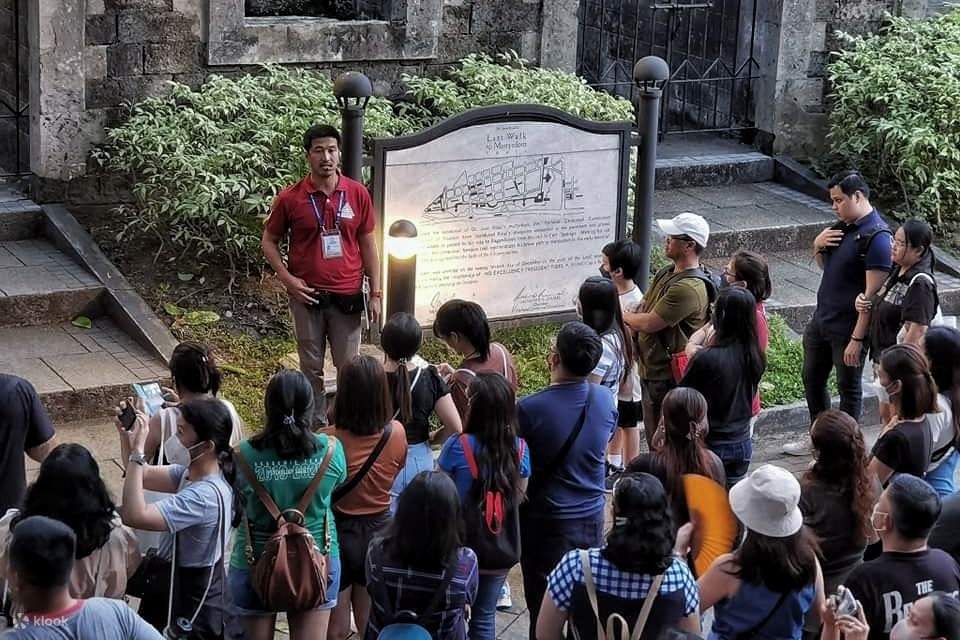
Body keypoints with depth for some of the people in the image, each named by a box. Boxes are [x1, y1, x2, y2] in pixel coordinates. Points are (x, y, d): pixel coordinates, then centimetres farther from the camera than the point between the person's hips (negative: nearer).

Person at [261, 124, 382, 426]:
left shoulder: (357, 194, -3)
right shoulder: (290, 198, -6)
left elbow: (368, 243, 4)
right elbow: (269, 241, 5)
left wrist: (376, 293, 2)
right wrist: (287, 278, -9)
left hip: (347, 296, 0)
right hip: (307, 296, 0)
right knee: (311, 367, 10)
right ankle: (318, 426, 23)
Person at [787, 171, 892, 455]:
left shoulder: (876, 237, -20)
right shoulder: (842, 227, 6)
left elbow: (872, 294, -23)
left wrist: (857, 338, -24)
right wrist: (817, 245, -1)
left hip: (848, 328, -9)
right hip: (822, 320, 9)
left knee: (848, 388, 7)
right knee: (812, 379, 20)